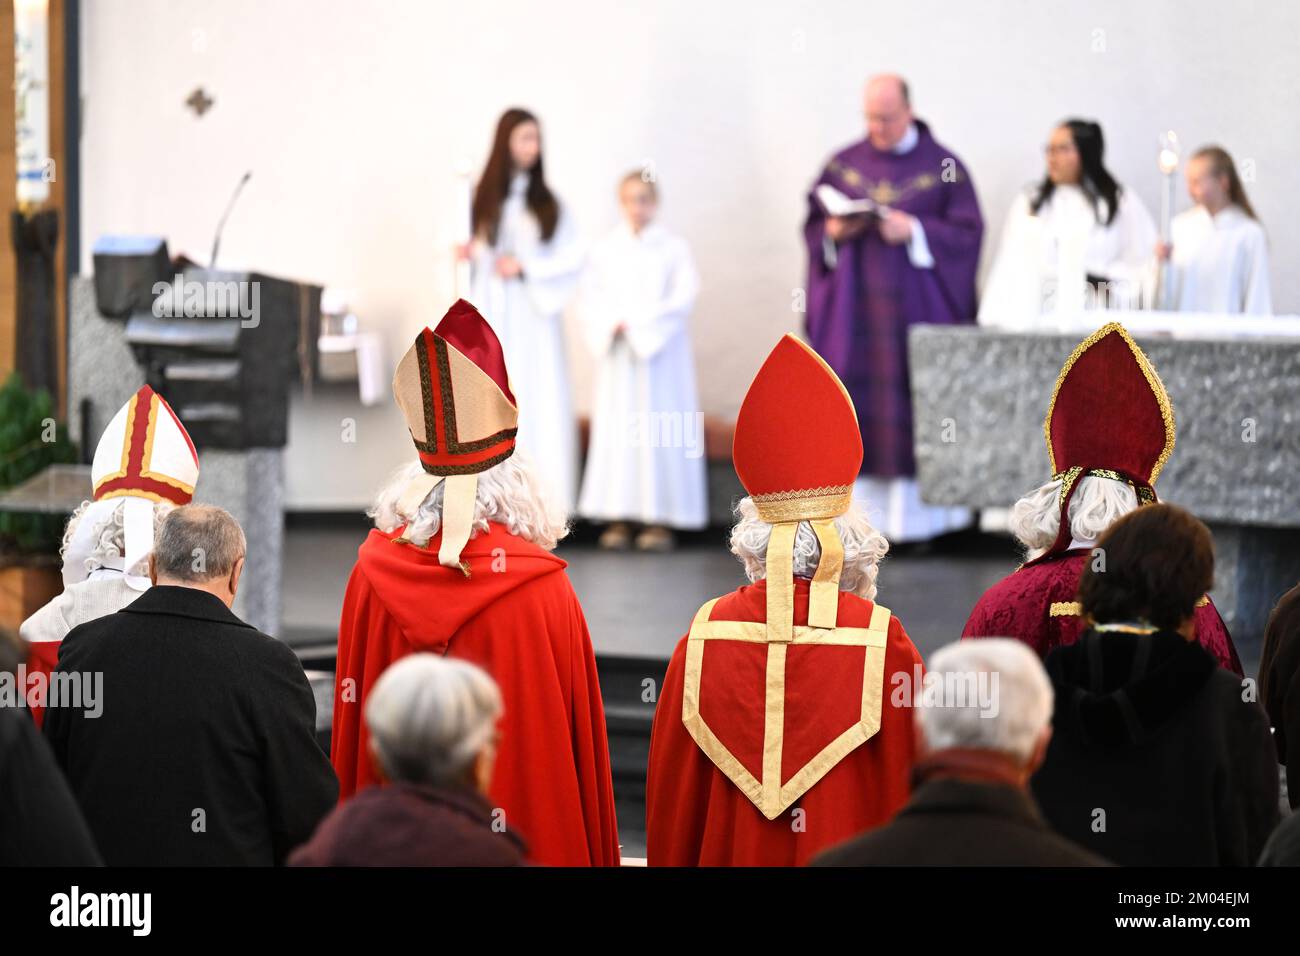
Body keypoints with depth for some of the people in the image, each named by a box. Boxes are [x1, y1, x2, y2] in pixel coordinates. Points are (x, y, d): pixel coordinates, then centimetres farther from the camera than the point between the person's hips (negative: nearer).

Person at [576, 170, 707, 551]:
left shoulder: (673, 248, 1)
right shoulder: (605, 250, 8)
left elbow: (684, 297, -7)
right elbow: (589, 298, 5)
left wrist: (638, 322, -14)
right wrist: (611, 324, -13)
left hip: (660, 351, -2)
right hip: (617, 356, 2)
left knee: (658, 431, -4)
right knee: (616, 431, 0)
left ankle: (659, 519, -2)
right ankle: (618, 518, 2)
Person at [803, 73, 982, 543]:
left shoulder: (942, 166, 1)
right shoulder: (843, 164, 10)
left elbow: (967, 232, -3)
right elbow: (813, 227, 13)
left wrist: (914, 231, -15)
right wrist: (834, 233, -8)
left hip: (916, 305, -2)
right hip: (854, 306, 3)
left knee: (914, 397, -4)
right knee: (857, 403, -1)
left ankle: (917, 512, 1)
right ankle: (862, 511, 2)